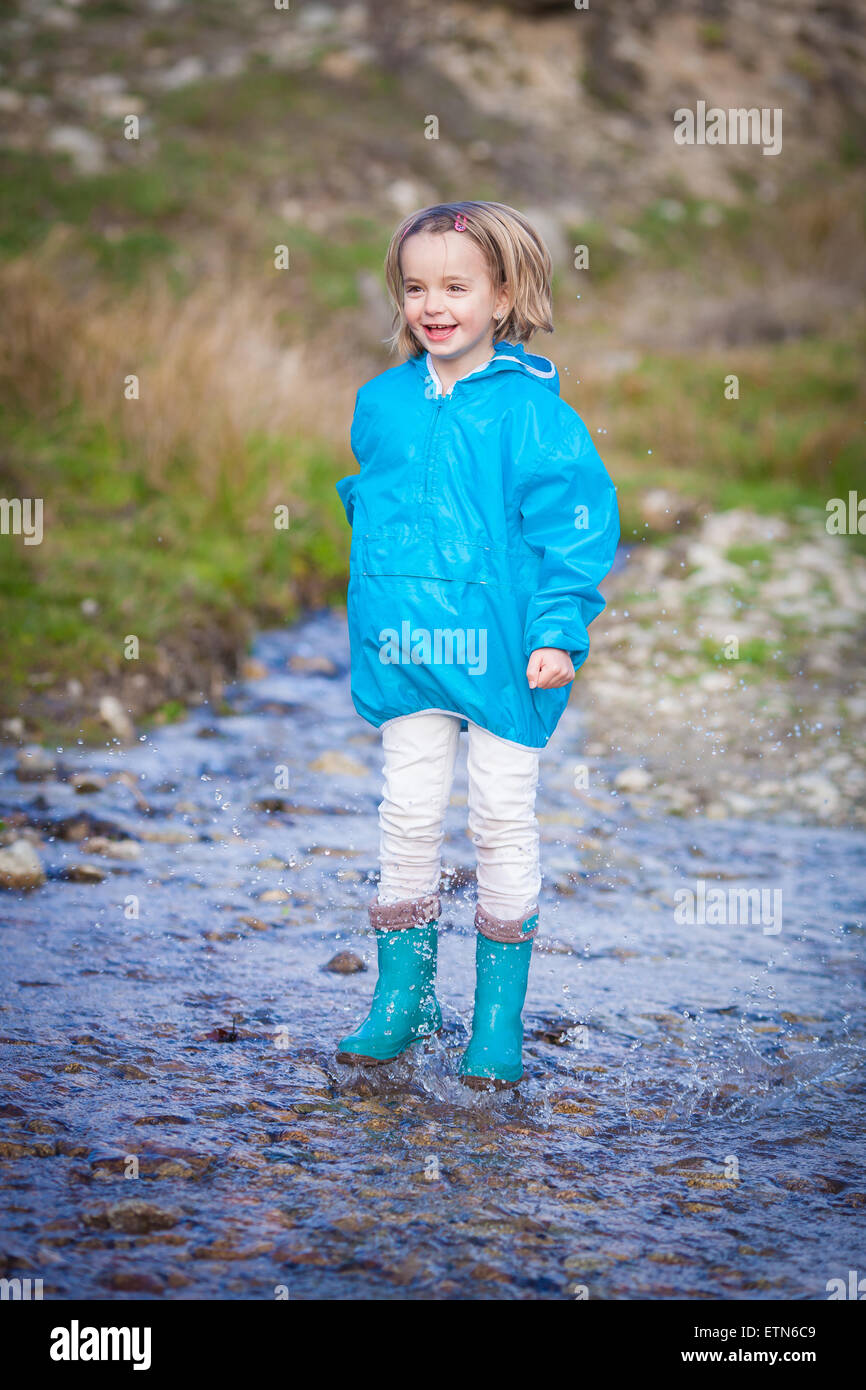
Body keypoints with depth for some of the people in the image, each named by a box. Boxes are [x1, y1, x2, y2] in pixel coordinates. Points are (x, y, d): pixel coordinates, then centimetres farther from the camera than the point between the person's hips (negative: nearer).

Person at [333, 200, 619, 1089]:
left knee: (503, 821, 6)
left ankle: (500, 1012, 16)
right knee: (408, 816, 8)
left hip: (501, 650, -3)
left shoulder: (532, 409, -8)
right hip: (404, 650, 4)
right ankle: (400, 994, 20)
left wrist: (559, 632, -14)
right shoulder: (381, 403, 5)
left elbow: (572, 525, -9)